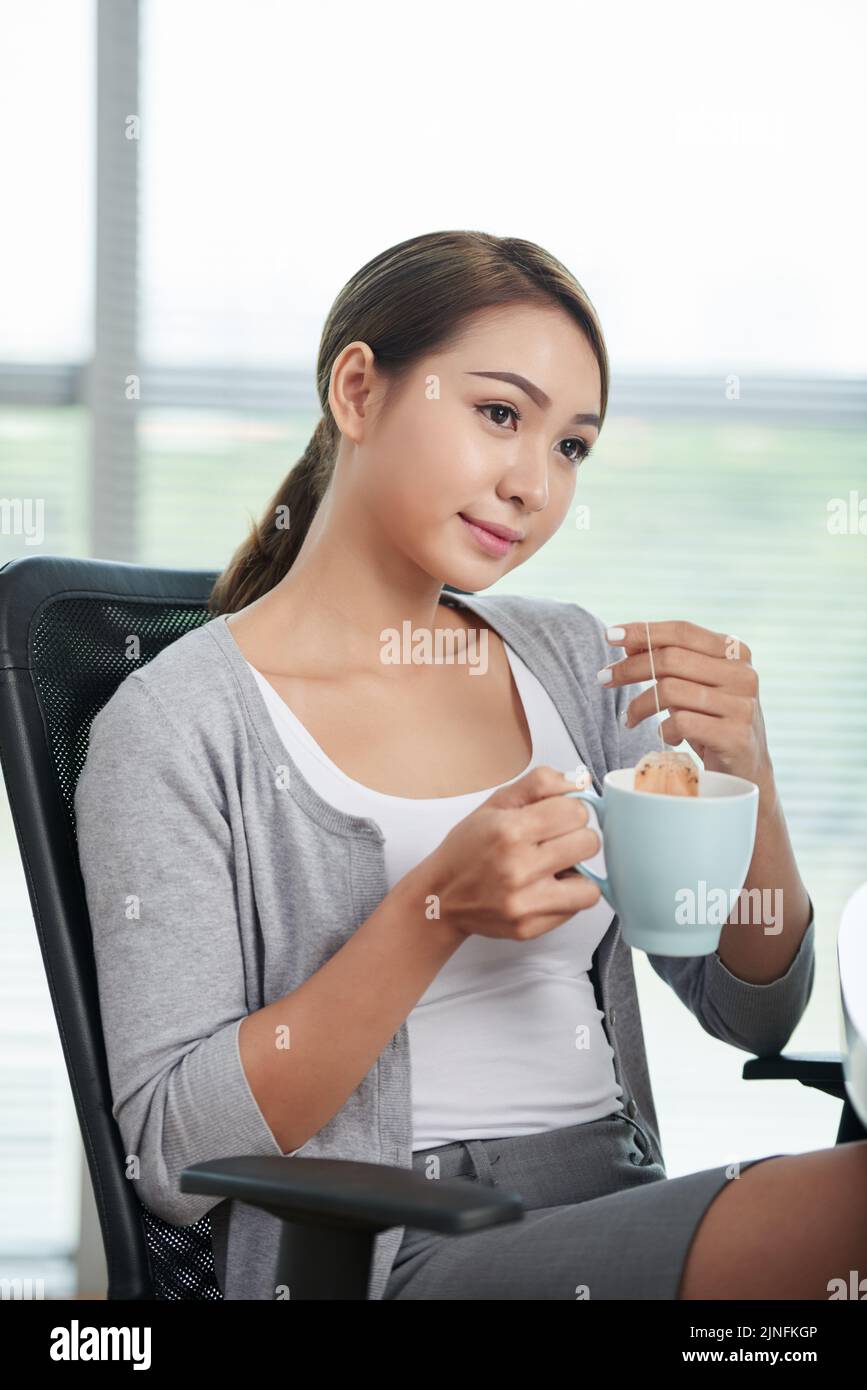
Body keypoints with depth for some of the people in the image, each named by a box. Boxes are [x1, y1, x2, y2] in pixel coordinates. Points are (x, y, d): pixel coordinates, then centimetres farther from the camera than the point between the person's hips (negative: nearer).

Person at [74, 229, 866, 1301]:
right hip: (402, 1251, -6)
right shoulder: (175, 727, -6)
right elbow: (171, 1158, -11)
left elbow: (755, 1014, 13)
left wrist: (743, 774, -6)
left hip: (624, 1205, 6)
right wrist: (436, 911, -20)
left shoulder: (572, 660, 12)